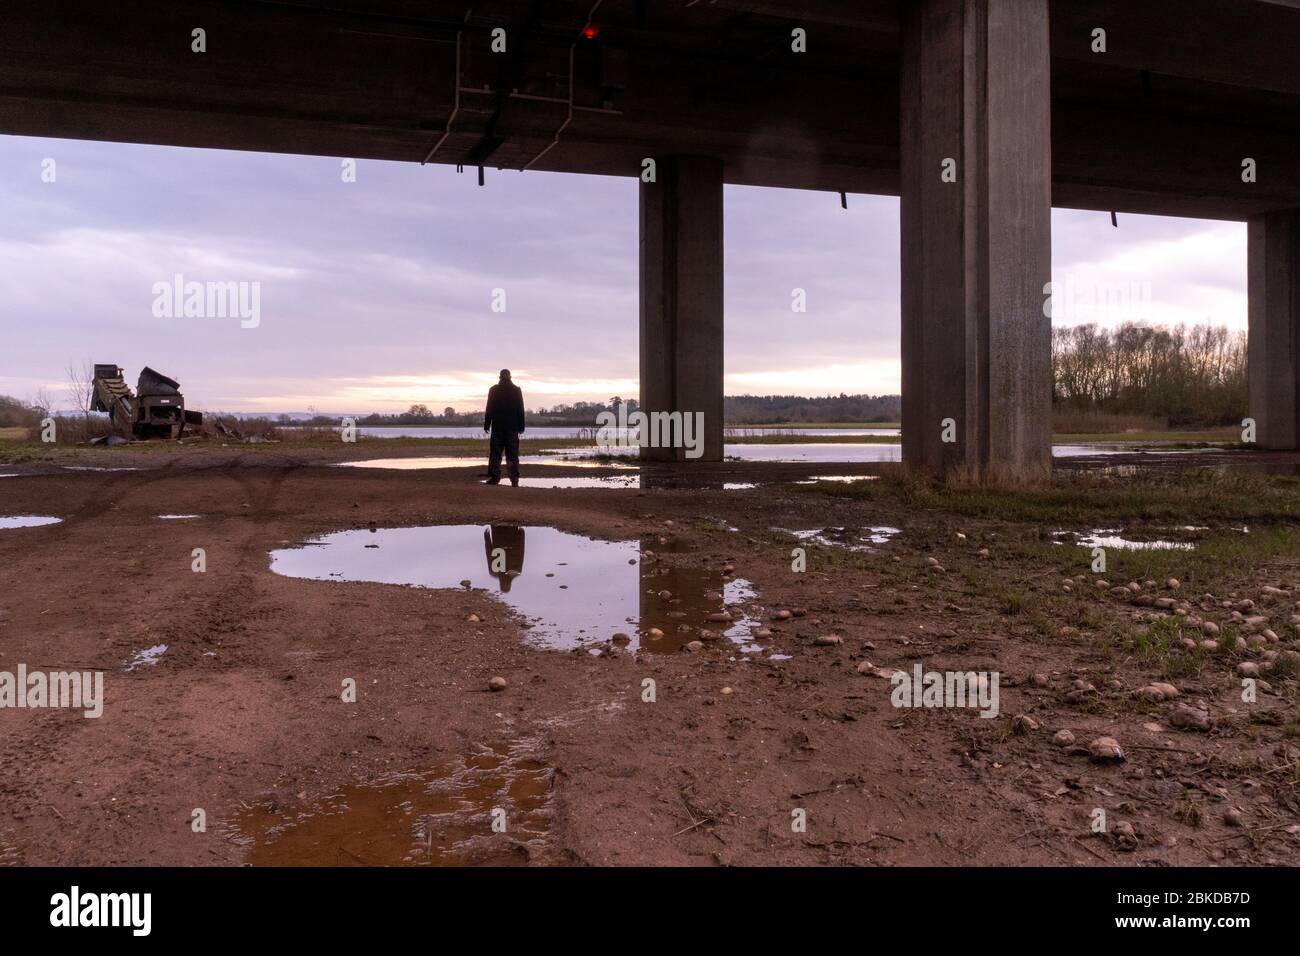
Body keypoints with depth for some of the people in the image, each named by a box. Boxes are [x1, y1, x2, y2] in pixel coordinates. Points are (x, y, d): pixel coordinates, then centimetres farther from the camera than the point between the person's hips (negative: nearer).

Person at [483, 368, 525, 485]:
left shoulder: (493, 390, 1)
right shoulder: (516, 390, 3)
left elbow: (489, 409, 1)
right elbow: (521, 410, 4)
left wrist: (487, 424, 6)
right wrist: (521, 426, 8)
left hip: (497, 426, -1)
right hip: (512, 427, 1)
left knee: (495, 453, 4)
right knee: (512, 454, 2)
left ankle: (494, 477, -1)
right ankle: (514, 478, -3)